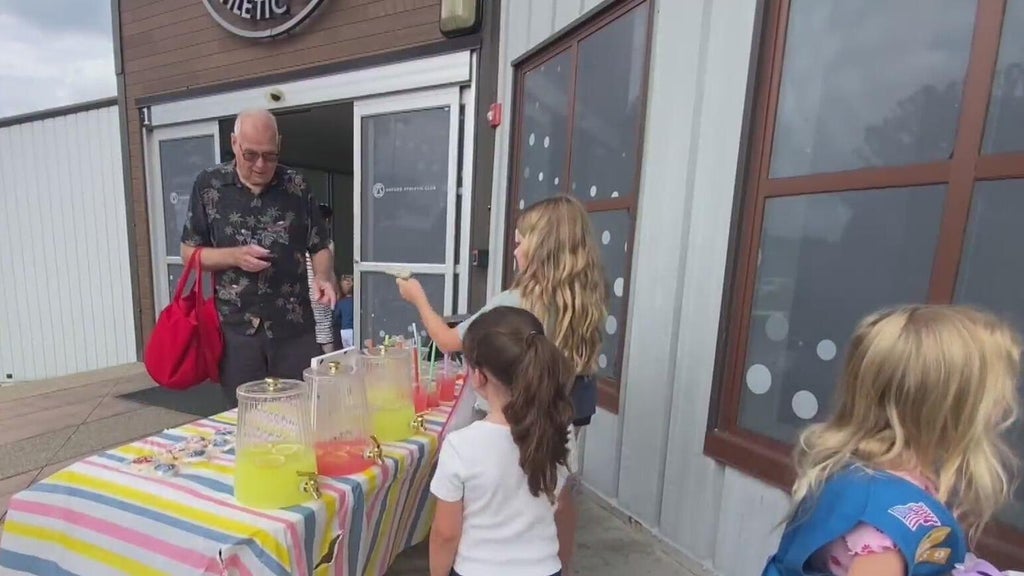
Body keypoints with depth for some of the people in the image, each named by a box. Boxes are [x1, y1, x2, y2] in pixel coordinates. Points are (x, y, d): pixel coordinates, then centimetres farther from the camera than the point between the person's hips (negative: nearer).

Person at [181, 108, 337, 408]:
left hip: (295, 327, 0)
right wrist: (235, 256, -13)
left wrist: (323, 277, -15)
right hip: (236, 327, 1)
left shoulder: (296, 186, 2)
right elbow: (189, 252, 6)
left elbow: (319, 246, 6)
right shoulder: (208, 185, 2)